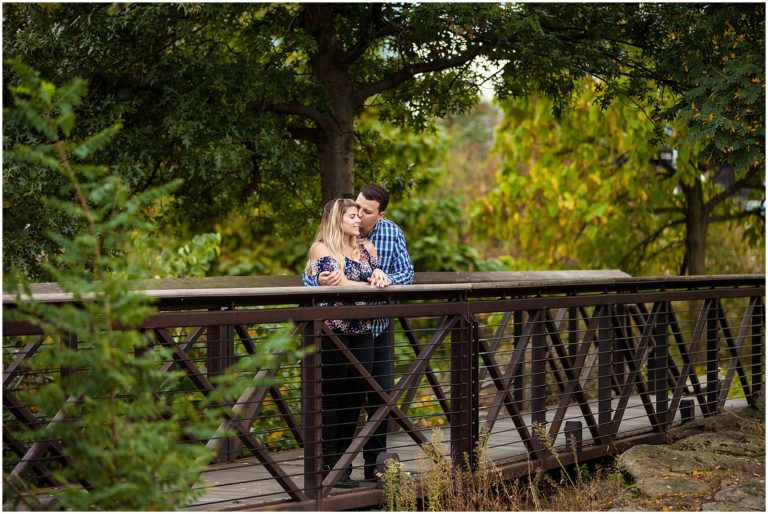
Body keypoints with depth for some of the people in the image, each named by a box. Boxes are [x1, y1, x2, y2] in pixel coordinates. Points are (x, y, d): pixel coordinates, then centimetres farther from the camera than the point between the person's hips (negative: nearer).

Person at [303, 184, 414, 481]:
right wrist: (320, 281, -39)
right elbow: (307, 277, -14)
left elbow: (407, 272, -5)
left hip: (378, 326, 3)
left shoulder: (392, 233, -4)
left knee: (381, 395, 5)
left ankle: (374, 464, 18)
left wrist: (389, 279, -29)